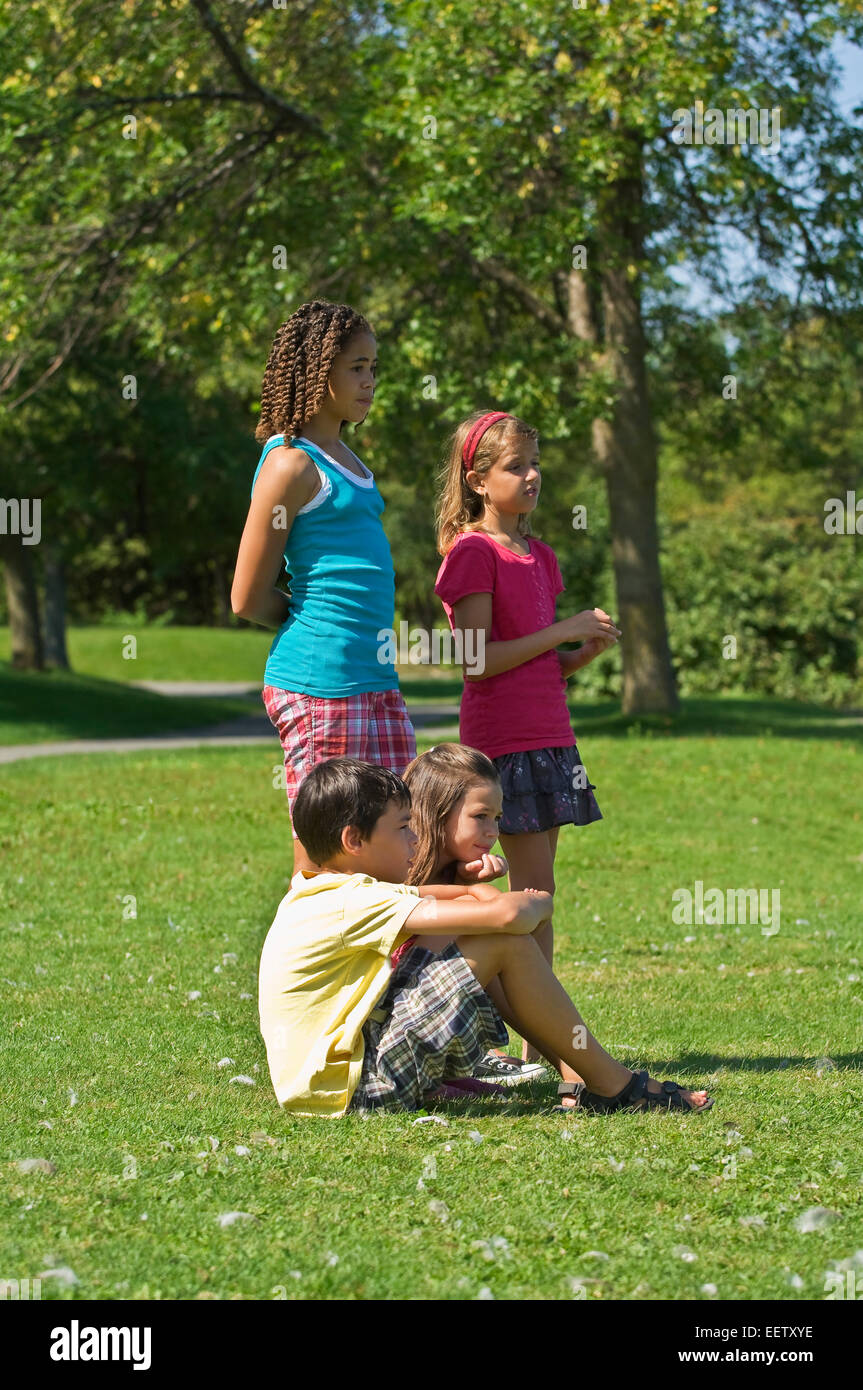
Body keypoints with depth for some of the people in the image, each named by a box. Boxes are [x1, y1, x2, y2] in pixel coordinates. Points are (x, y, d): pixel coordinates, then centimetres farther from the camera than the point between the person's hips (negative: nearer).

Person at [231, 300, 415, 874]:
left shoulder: (346, 458, 17)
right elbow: (249, 600, -7)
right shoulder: (291, 463, -9)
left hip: (376, 683, 9)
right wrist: (317, 623, 7)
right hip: (320, 683, -9)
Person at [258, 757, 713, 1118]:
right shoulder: (355, 903, -18)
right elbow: (508, 915, -22)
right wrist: (537, 903, 0)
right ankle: (612, 1086, 0)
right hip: (356, 1090, -10)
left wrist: (474, 890, 0)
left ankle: (573, 1075, 15)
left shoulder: (314, 894, 11)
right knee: (505, 941, -15)